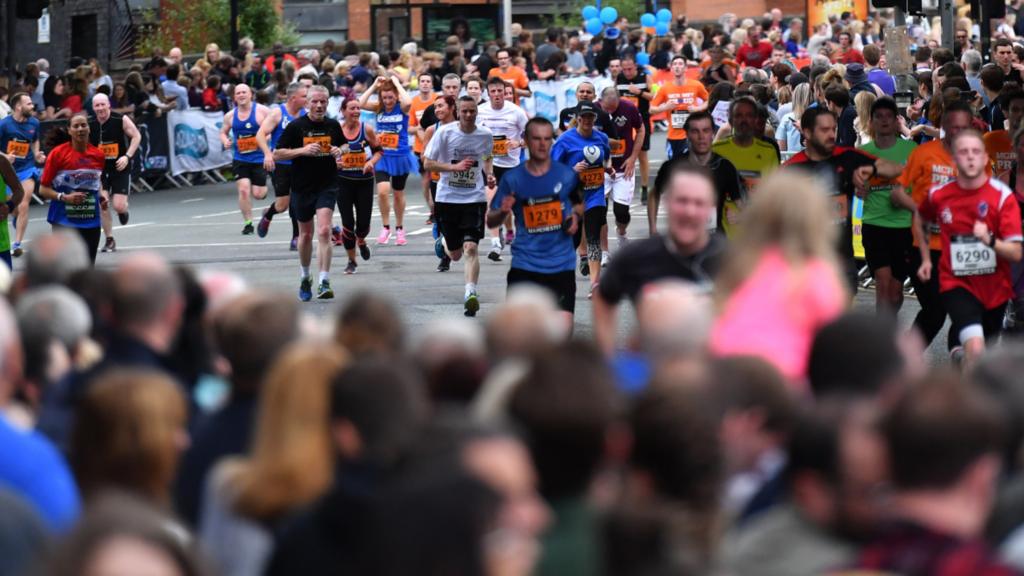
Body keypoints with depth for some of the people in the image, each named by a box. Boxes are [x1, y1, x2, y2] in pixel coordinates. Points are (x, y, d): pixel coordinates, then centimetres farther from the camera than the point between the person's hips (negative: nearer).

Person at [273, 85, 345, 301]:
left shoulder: (333, 126, 3)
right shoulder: (296, 126, -5)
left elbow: (342, 147, 20)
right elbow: (277, 154, -5)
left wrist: (339, 152, -4)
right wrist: (303, 150, -18)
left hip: (327, 186, 0)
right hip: (302, 187, 0)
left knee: (324, 231, -17)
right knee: (305, 234, 12)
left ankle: (324, 283, -20)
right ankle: (305, 278, 35)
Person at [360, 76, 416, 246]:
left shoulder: (401, 109, -7)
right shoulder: (379, 108, 0)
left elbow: (408, 102, -30)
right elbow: (361, 104, -15)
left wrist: (397, 83, -19)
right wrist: (374, 86, -11)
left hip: (400, 157, -1)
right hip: (382, 157, 1)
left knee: (398, 194, 14)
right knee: (382, 191, -17)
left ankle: (399, 229, 29)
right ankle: (385, 227, -1)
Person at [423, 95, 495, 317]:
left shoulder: (485, 135, 0)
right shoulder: (445, 132, -8)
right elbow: (428, 163, -7)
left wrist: (489, 174, 2)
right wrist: (454, 167, -21)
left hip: (474, 197, 0)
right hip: (448, 197, 0)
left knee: (470, 247, -17)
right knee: (455, 255, 11)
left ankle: (470, 293, -17)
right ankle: (442, 242, 47)